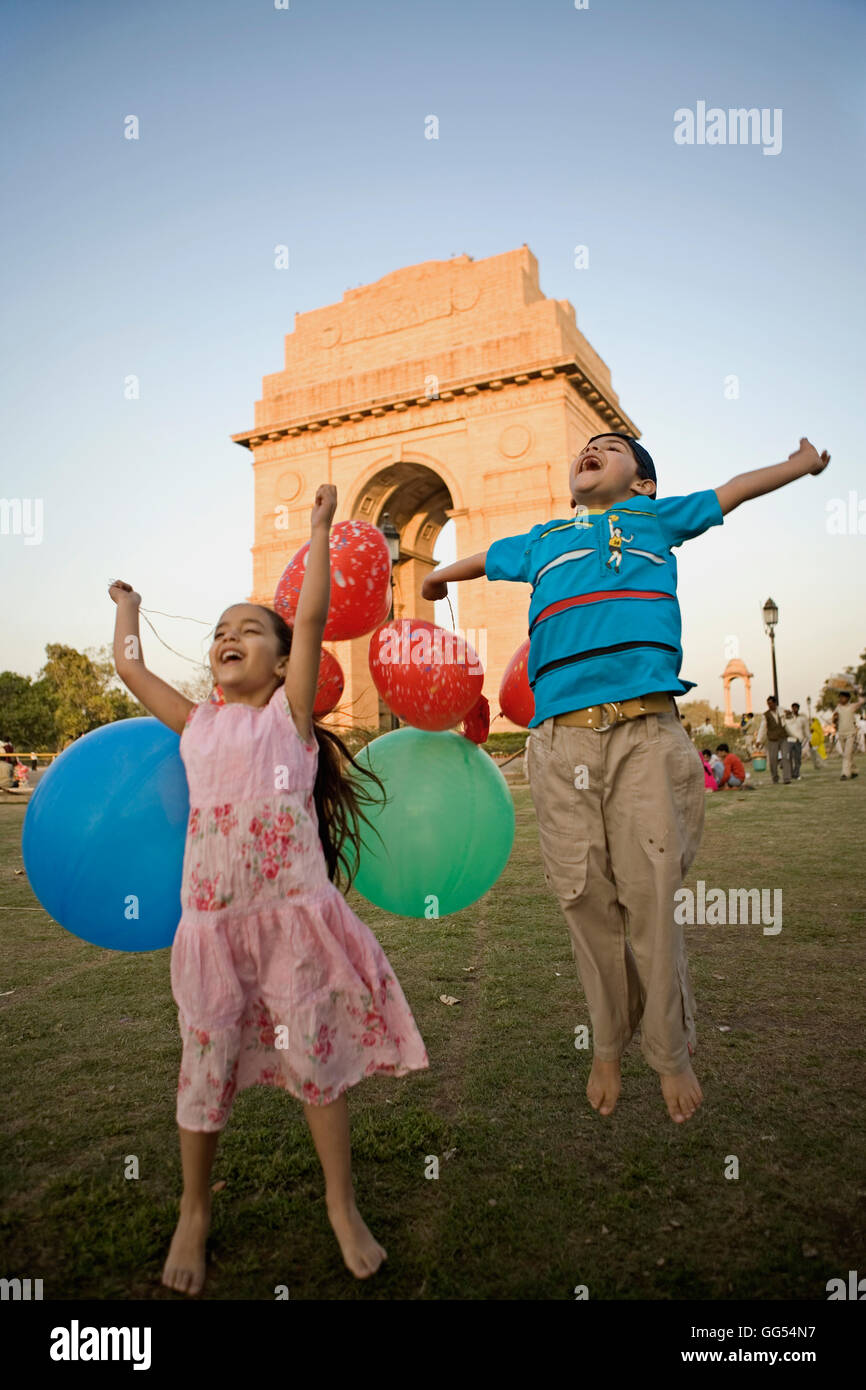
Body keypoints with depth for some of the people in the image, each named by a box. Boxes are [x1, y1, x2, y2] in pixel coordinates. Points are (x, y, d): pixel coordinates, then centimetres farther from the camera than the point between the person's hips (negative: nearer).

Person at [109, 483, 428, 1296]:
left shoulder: (289, 713, 4)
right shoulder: (196, 725, 14)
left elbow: (312, 617, -4)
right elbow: (128, 666, 22)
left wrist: (319, 524, 1)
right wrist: (128, 606, 38)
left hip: (292, 912, -3)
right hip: (211, 920, 3)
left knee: (316, 1055, 7)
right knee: (205, 1067, 12)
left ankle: (341, 1205, 28)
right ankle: (194, 1213, 35)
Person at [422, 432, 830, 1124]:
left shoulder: (656, 518, 23)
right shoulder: (541, 540, 27)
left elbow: (733, 490, 38)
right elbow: (484, 559, 47)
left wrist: (804, 462, 52)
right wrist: (439, 577, 64)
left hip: (647, 734, -1)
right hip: (562, 741, 2)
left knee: (651, 899, -2)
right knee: (587, 901, 3)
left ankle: (672, 1054, 17)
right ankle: (608, 1046, 24)